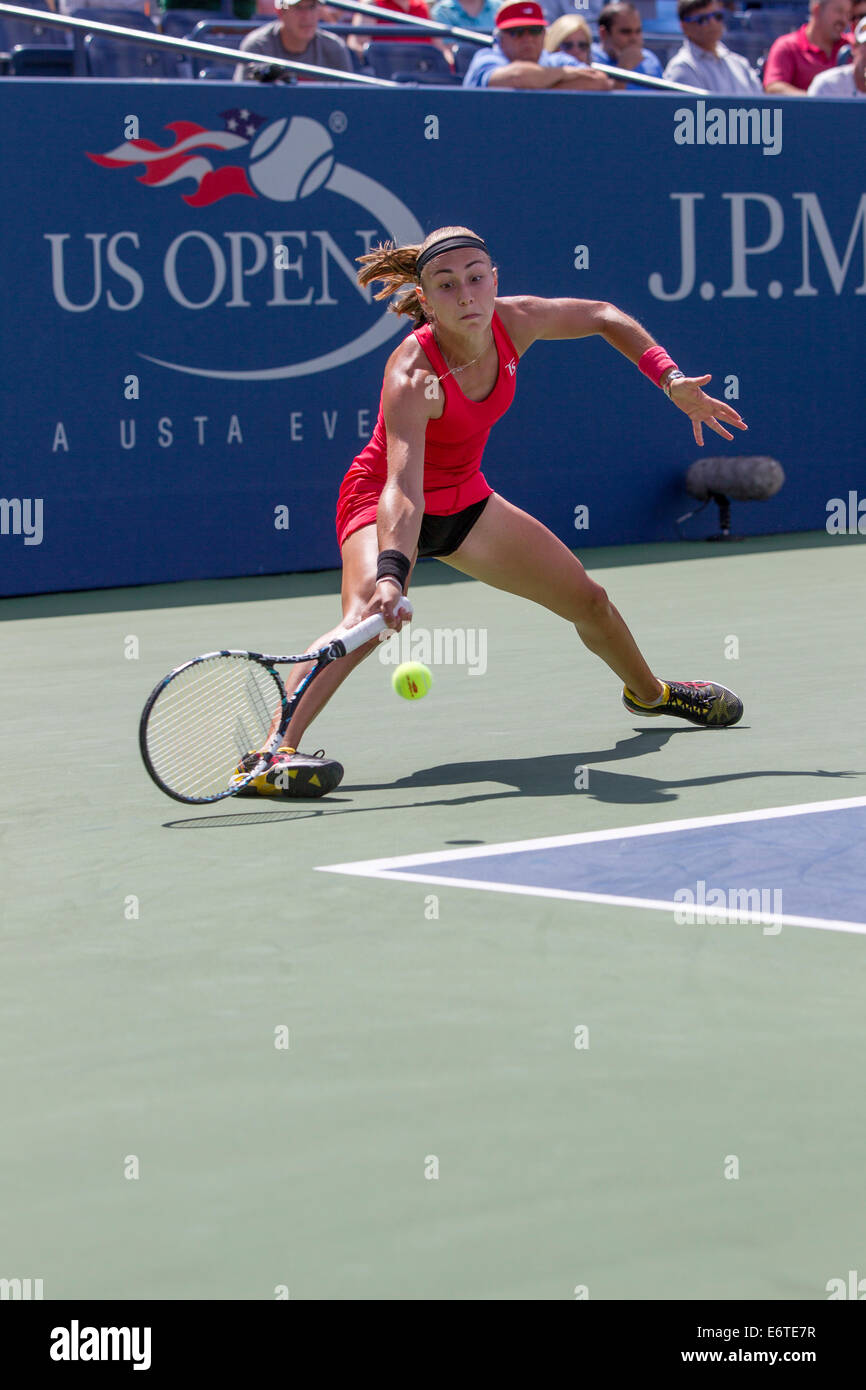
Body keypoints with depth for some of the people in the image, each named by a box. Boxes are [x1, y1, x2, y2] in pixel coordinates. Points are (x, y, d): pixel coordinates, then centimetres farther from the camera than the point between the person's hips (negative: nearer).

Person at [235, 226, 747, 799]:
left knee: (589, 600, 15)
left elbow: (605, 317, 2)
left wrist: (674, 382, -6)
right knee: (369, 620, -36)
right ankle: (270, 754, -47)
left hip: (466, 500, 7)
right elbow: (403, 489, -46)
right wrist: (390, 575, -61)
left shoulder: (514, 322, -19)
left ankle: (649, 692, 45)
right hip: (381, 503, -7)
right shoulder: (413, 377, -36)